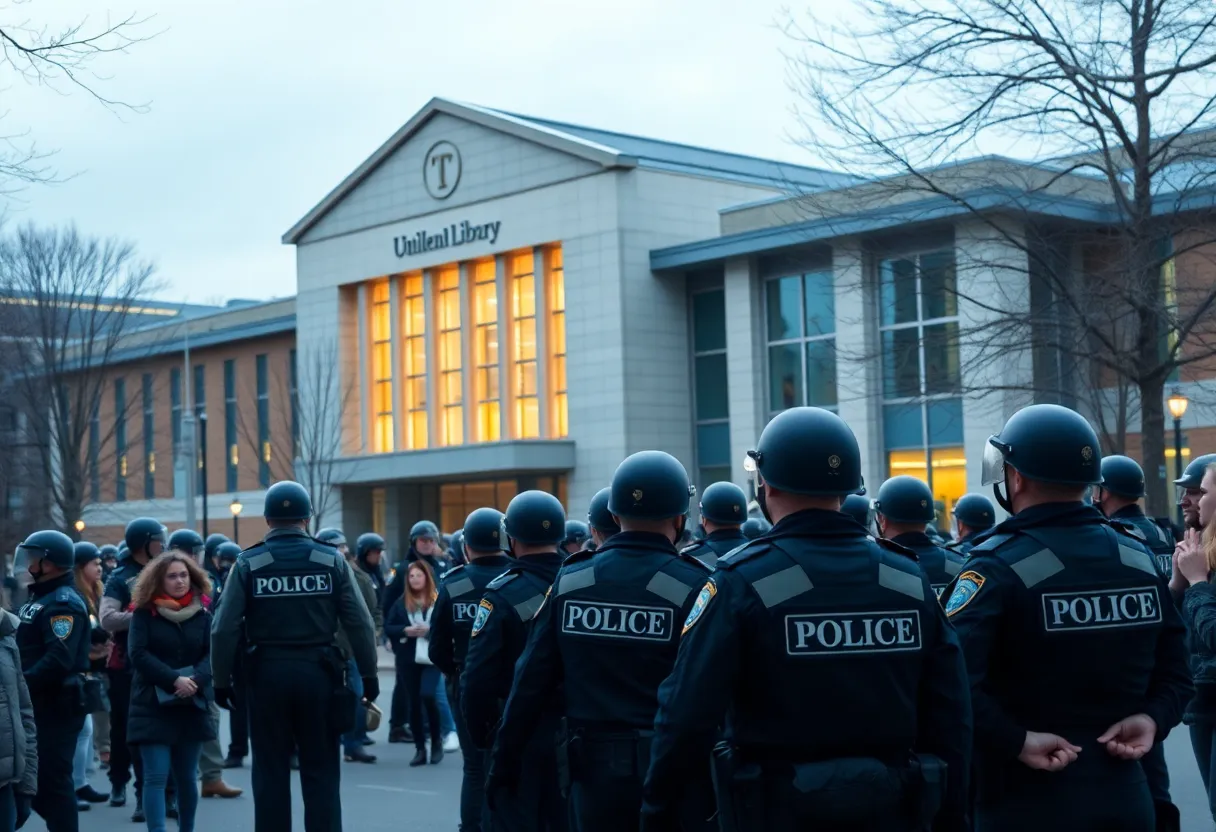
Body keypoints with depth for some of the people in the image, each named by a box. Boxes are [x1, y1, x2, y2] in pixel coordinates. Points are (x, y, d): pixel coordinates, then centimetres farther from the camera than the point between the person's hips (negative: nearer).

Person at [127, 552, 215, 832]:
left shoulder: (202, 614, 6)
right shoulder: (144, 612, -1)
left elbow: (212, 654, -1)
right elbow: (138, 653, -10)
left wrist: (195, 680, -20)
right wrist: (174, 680, -19)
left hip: (192, 706, 3)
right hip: (152, 705, -3)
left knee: (186, 776, 10)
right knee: (156, 776, -9)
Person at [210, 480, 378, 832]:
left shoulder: (248, 564, -2)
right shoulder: (331, 560, -1)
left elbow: (225, 629, -6)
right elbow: (359, 624, -2)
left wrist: (222, 681, 4)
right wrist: (368, 674, 7)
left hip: (267, 674, 0)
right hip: (318, 672, 0)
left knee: (270, 771, 8)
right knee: (320, 771, 7)